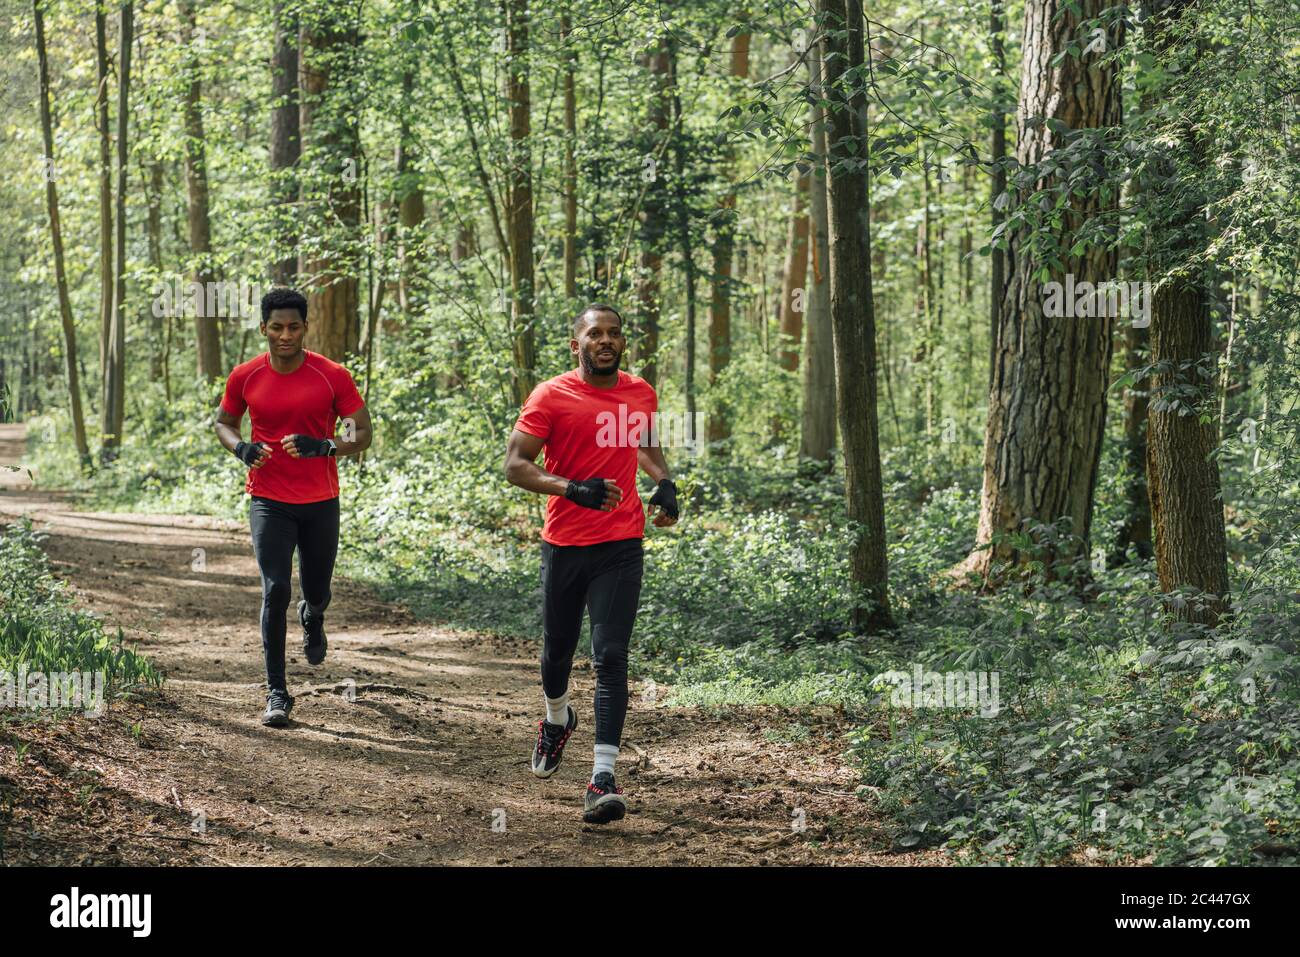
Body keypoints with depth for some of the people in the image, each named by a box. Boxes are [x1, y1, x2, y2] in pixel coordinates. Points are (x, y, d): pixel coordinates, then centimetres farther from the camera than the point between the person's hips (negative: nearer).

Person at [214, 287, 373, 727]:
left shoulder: (333, 377, -8)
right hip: (269, 502, -1)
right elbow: (224, 422, 13)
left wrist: (323, 446, -25)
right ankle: (276, 694, -7)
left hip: (320, 502, 1)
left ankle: (312, 618, 54)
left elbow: (362, 434, -5)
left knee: (316, 593, 13)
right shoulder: (245, 377, -3)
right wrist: (241, 447, -10)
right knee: (275, 590, -13)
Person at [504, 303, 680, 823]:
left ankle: (603, 778, -16)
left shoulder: (642, 393, 8)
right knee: (557, 649, 16)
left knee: (610, 657, -11)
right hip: (564, 542, -1)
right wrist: (574, 488, -25)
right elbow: (515, 464, -11)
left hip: (621, 545, 1)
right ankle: (557, 718, 50)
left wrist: (665, 484, 9)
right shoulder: (551, 396, -6)